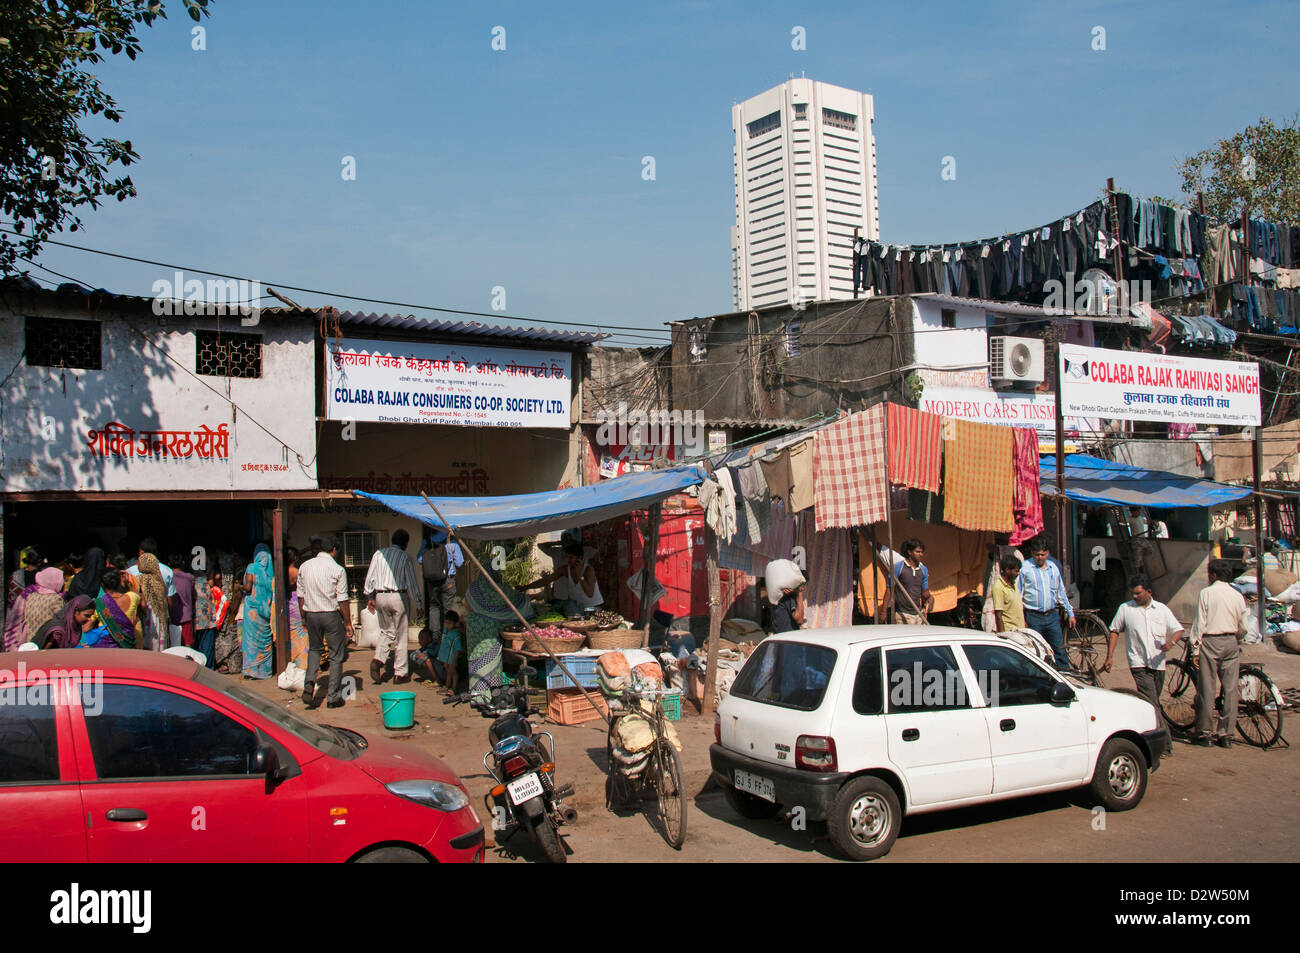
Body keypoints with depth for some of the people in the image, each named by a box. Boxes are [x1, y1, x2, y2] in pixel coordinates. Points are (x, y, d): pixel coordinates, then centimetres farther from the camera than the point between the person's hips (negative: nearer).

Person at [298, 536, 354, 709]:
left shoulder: (304, 567, 3)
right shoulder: (337, 569, -11)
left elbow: (300, 594, 8)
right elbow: (342, 599, -11)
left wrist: (304, 616, 19)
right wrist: (348, 623, -4)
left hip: (311, 613, 4)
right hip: (331, 614, -4)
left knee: (314, 649, 22)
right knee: (336, 655, 7)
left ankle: (309, 685, 1)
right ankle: (333, 697, 9)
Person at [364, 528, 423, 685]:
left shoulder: (378, 554, 5)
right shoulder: (405, 557, -5)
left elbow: (370, 576, 8)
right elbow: (413, 582, -4)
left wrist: (369, 596, 18)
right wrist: (419, 603, 3)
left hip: (380, 597, 4)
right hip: (398, 597, -4)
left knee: (386, 631, 19)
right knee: (401, 636, 5)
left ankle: (378, 659, -5)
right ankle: (400, 673, 9)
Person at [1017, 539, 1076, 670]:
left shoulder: (1053, 567, 11)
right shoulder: (1025, 568, -4)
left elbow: (1061, 592, 19)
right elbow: (1018, 595, -4)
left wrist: (1070, 613, 17)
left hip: (1052, 616, 4)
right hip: (1033, 617, -4)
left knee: (1060, 648, 5)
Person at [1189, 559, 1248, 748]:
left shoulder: (1206, 593, -7)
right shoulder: (1237, 596, 5)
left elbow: (1200, 624, -9)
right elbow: (1243, 628, 10)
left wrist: (1195, 649, -6)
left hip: (1210, 642, -4)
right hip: (1231, 643, 4)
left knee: (1207, 689, 1)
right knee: (1230, 689, 6)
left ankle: (1203, 733, 7)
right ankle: (1226, 735, 9)